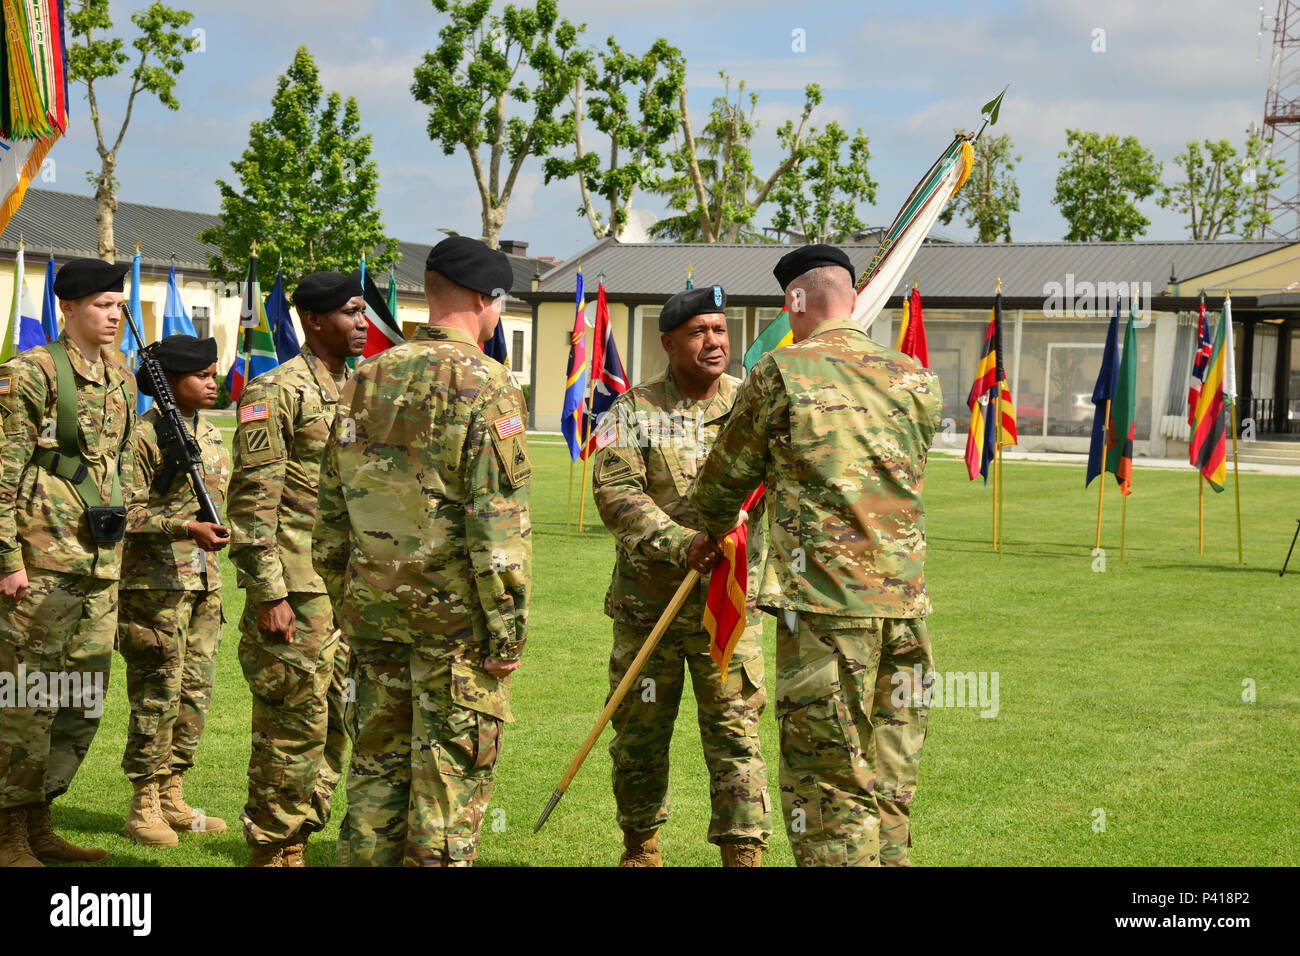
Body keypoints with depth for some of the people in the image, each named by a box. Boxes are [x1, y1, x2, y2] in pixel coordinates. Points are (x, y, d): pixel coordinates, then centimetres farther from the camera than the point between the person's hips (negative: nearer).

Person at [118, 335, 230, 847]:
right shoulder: (143, 434, -9)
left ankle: (172, 798, 18)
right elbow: (125, 511, -15)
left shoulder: (212, 436, 14)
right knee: (158, 692, -6)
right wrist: (186, 528, -23)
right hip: (153, 580, -8)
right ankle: (144, 808, 4)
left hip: (203, 579, 8)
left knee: (196, 690, 8)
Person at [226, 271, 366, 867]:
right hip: (297, 593, -8)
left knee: (334, 725, 12)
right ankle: (272, 851, 8)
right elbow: (251, 502, -14)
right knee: (291, 727, -3)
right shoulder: (277, 392, -10)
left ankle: (297, 842, 23)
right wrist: (268, 594, -18)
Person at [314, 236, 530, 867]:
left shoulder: (366, 378, 10)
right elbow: (497, 515, -15)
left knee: (378, 761, 13)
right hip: (455, 605, -6)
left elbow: (332, 506, 13)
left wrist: (346, 601, 20)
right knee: (452, 769, 2)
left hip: (374, 602, 6)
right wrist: (507, 623, -12)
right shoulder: (482, 382, -10)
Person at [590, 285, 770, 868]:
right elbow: (614, 490, -12)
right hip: (646, 602, 1)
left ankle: (743, 852, 5)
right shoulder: (633, 411, 0)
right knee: (639, 733, 11)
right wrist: (679, 545, -25)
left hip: (729, 602, 0)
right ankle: (641, 848, 29)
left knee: (735, 731, -3)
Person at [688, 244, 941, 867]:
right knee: (888, 788, 14)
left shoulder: (781, 374, -2)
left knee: (828, 786, 1)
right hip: (905, 602, 5)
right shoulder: (916, 382, 11)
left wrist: (708, 529, 32)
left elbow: (726, 477, 9)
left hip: (825, 604, -5)